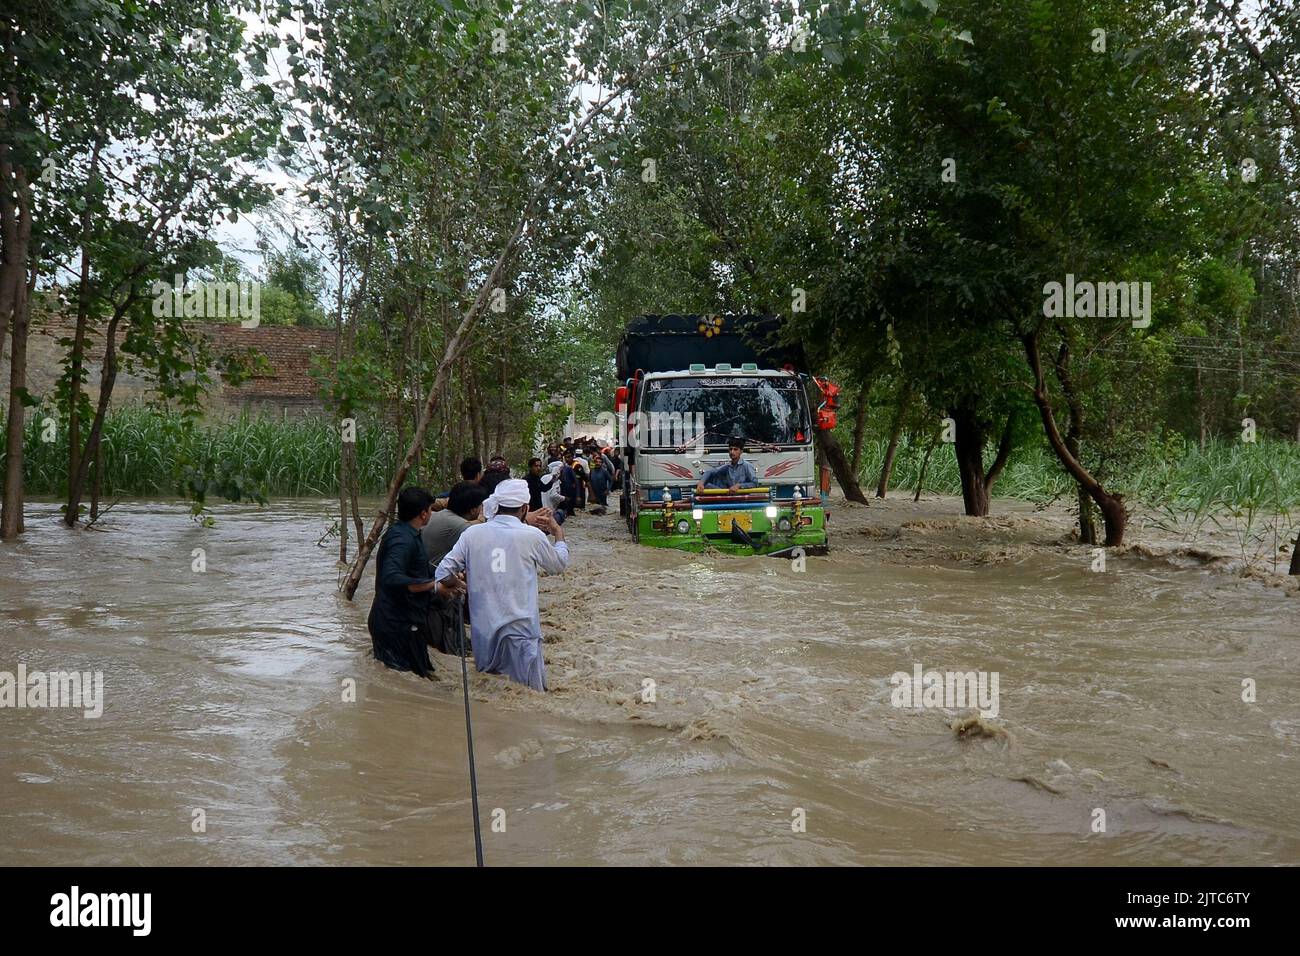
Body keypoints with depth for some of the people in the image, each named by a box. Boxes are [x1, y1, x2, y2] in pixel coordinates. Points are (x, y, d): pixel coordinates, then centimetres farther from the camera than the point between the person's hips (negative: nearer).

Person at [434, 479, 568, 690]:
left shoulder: (472, 534, -1)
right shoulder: (532, 536, -5)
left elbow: (443, 573, 0)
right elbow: (559, 564, 13)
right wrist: (559, 535, 31)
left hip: (482, 631, 3)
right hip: (520, 631, -3)